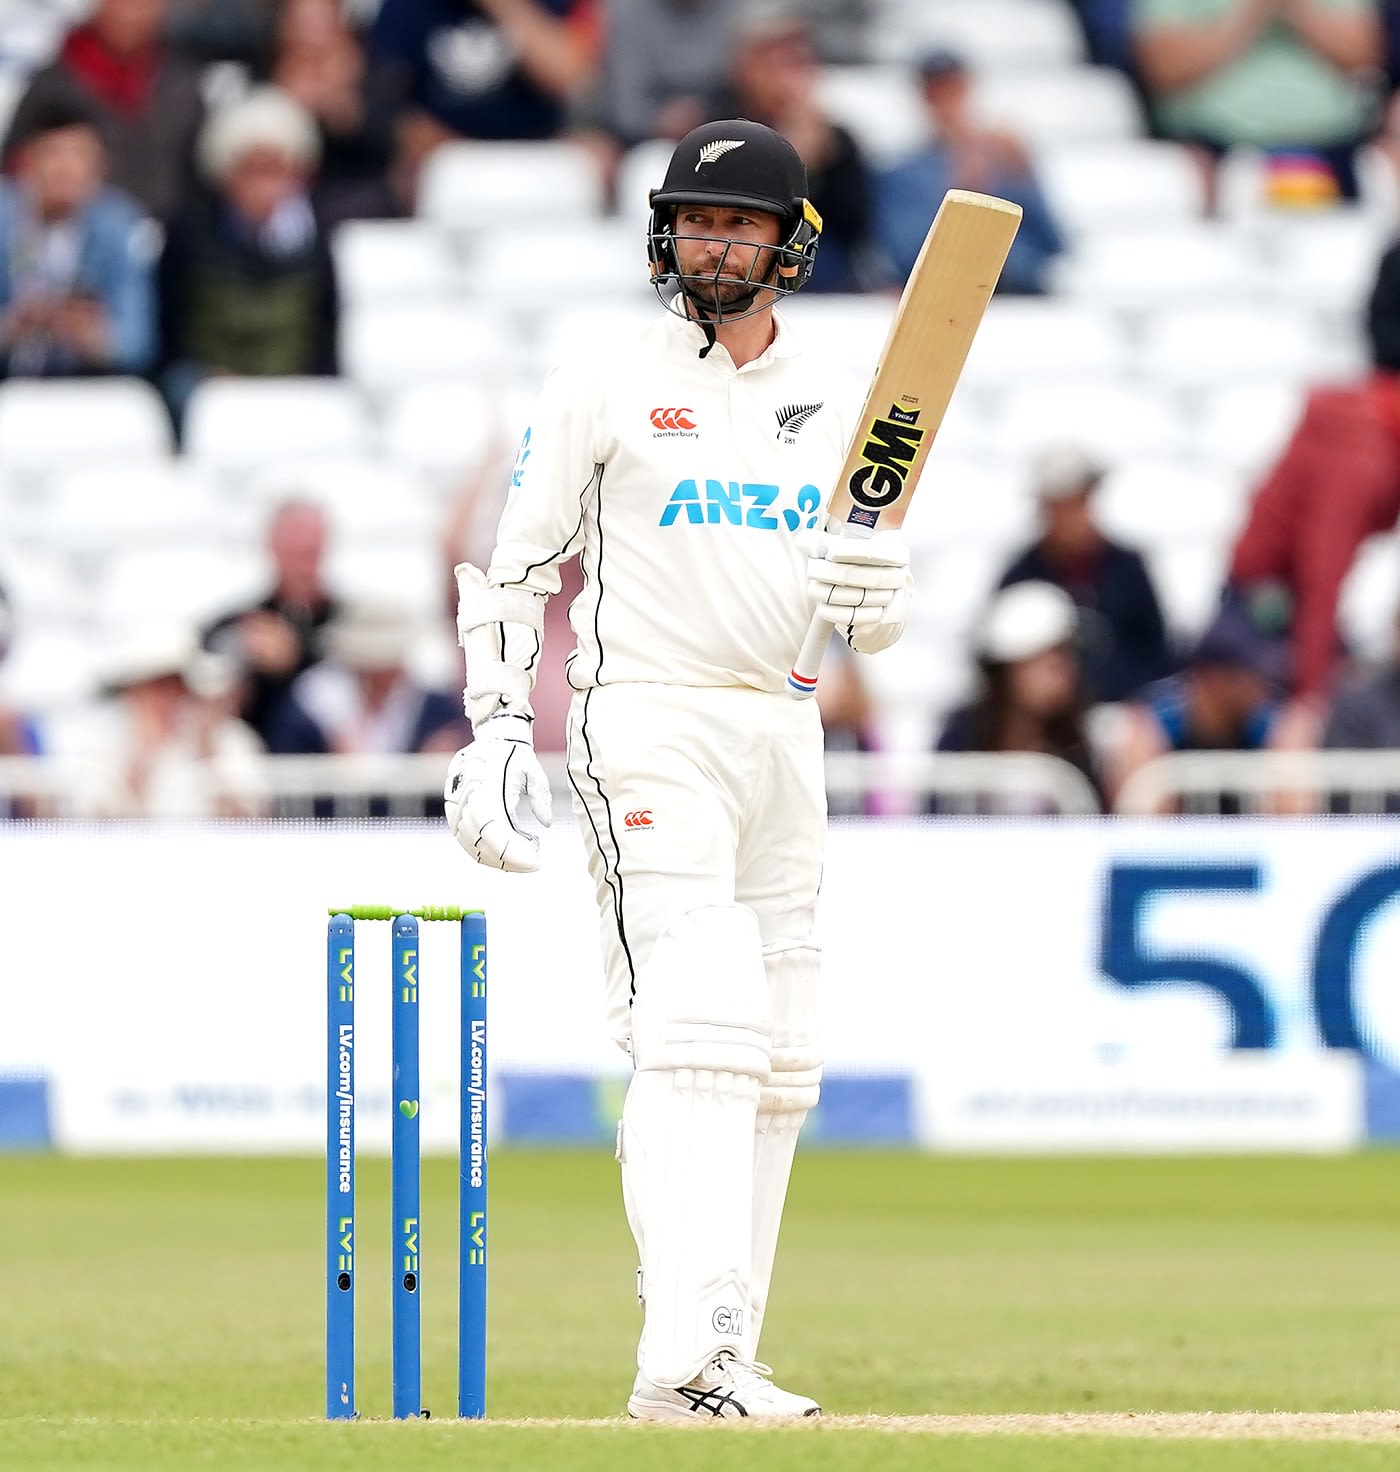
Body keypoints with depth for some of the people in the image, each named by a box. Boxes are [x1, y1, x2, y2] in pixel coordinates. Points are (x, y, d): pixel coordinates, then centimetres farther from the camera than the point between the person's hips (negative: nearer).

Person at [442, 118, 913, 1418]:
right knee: (697, 1028, -20)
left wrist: (874, 598, -11)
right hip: (647, 724, -6)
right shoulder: (607, 382, -1)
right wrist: (499, 725, -12)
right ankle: (684, 1356, -29)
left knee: (777, 1064, 6)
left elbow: (876, 622, 13)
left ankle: (719, 1356, 11)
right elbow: (514, 563, -1)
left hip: (782, 734, 6)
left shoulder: (836, 403, 12)